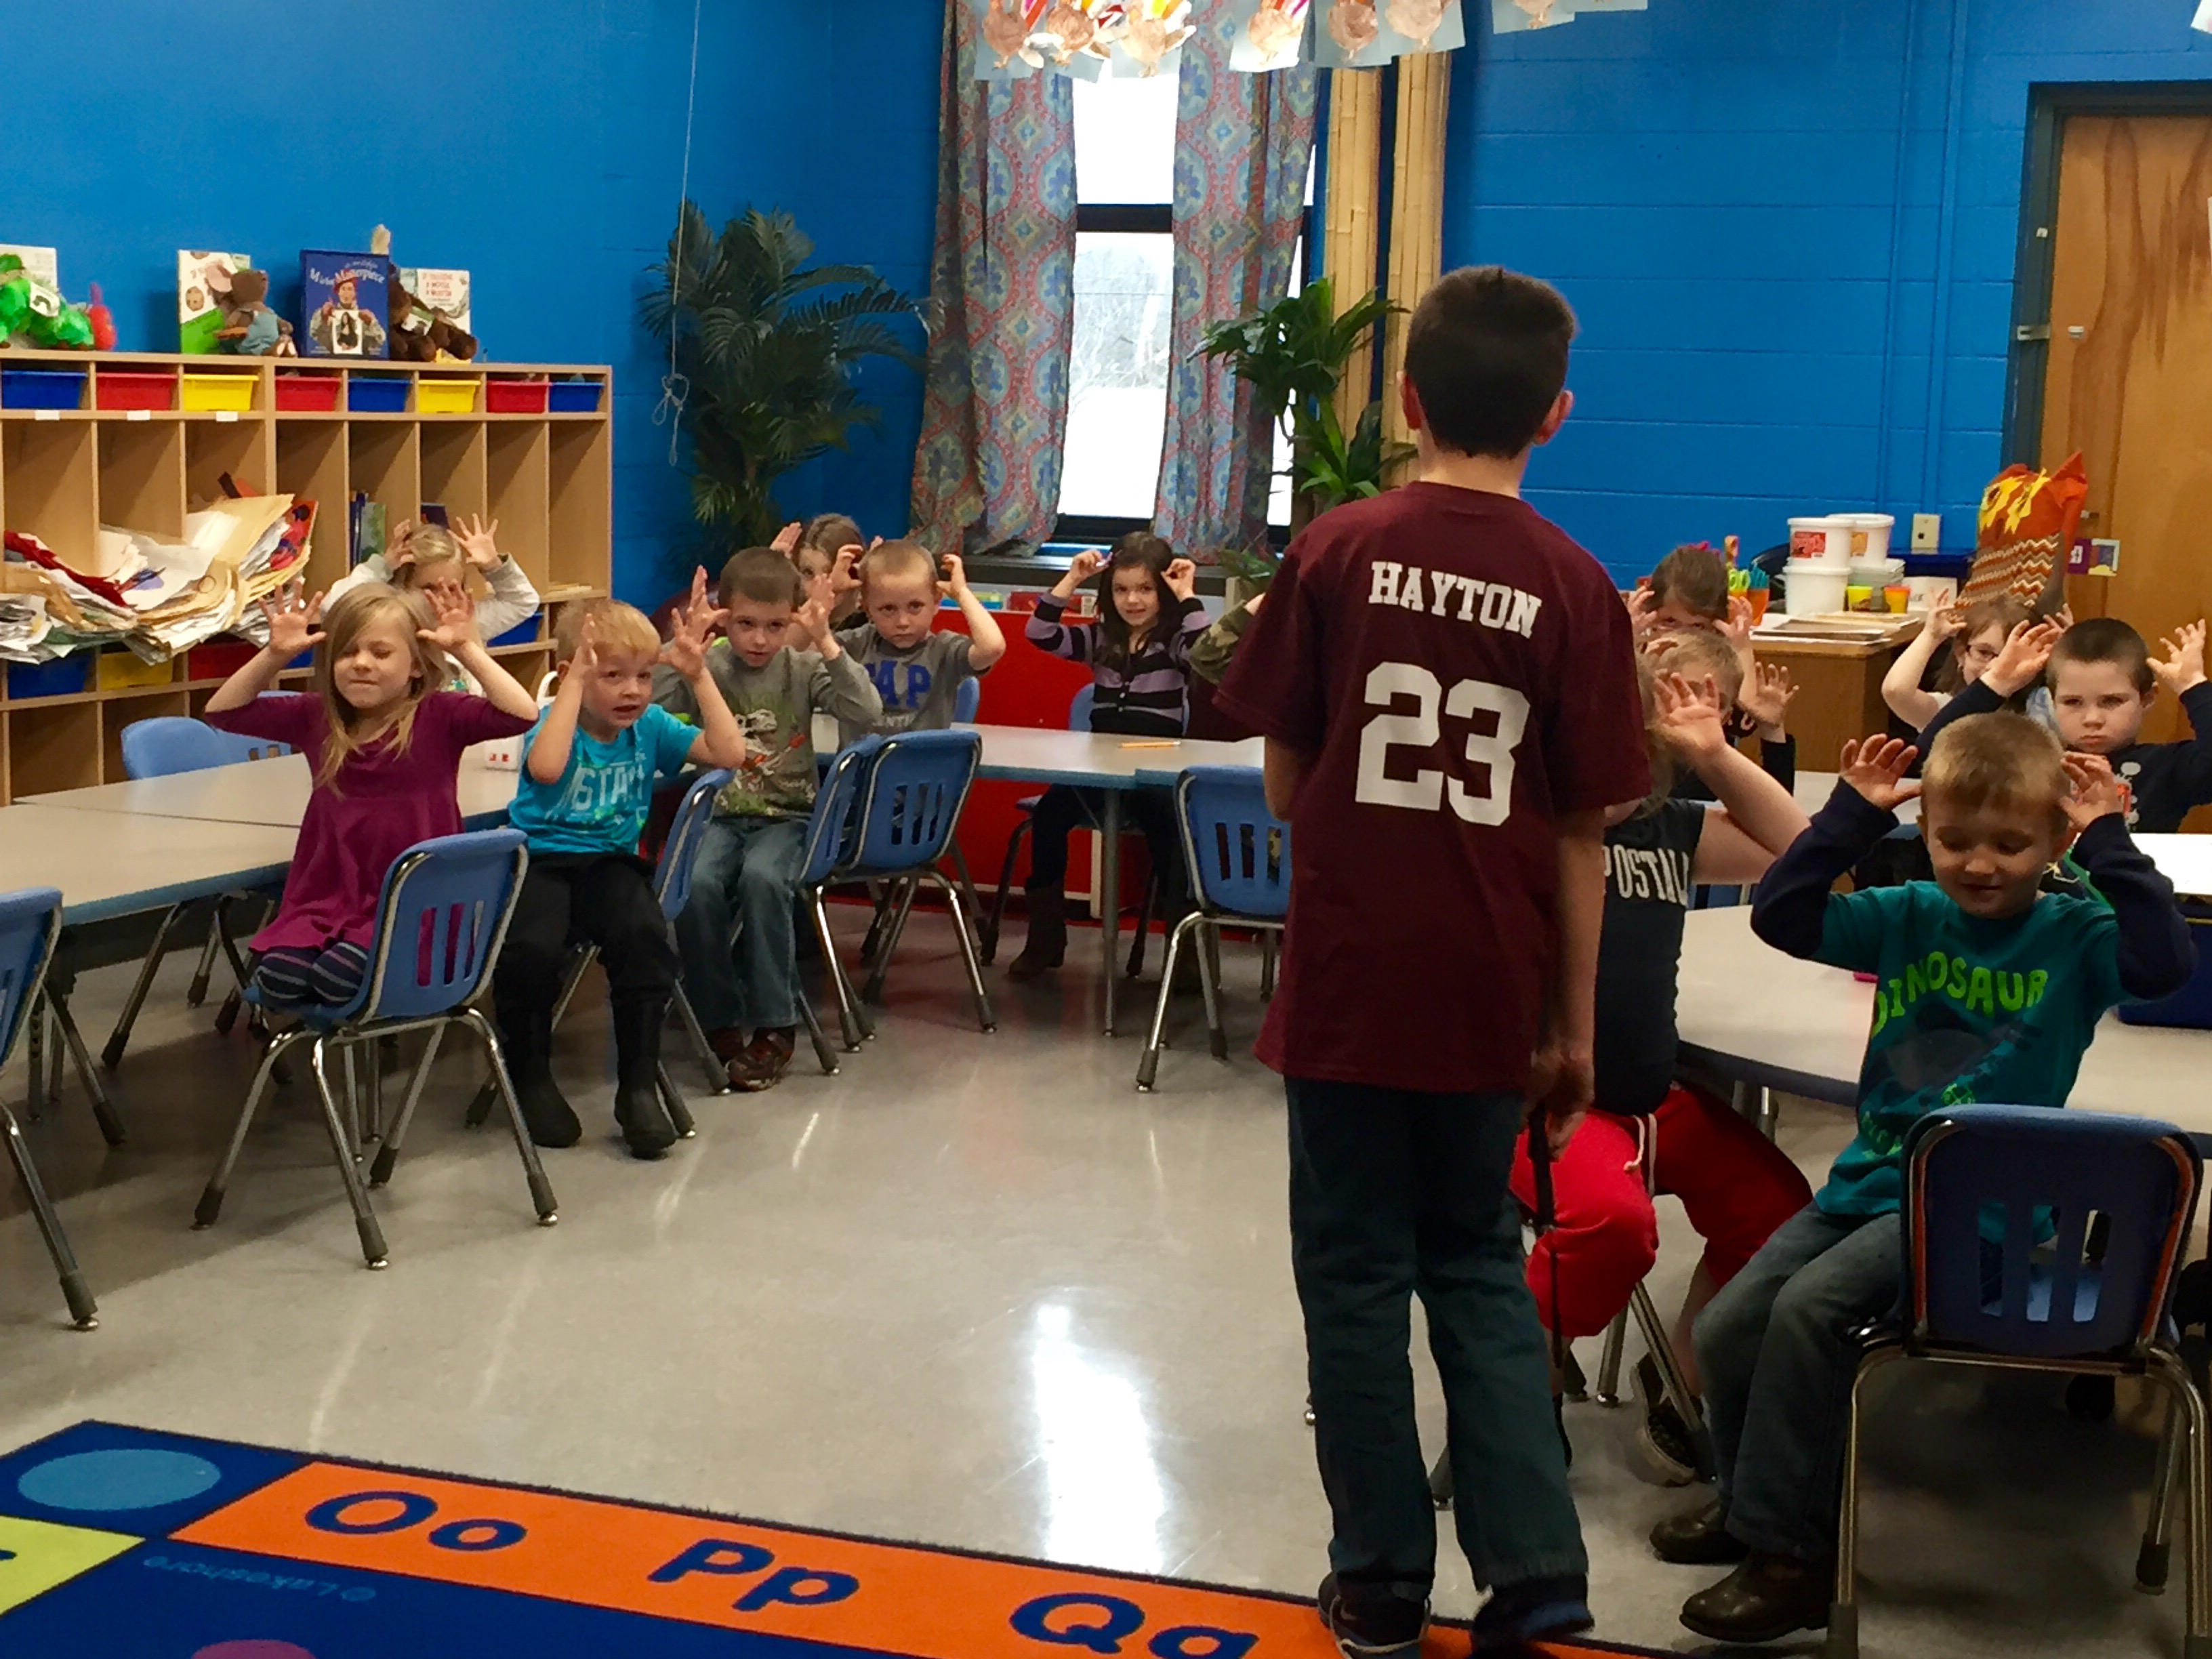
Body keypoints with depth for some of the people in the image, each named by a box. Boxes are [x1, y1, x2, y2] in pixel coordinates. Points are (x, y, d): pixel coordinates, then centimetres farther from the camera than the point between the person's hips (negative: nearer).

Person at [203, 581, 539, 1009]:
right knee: (278, 977, -22)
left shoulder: (439, 716, -6)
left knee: (339, 977, -28)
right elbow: (221, 712, 9)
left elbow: (522, 714, -21)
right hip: (328, 899, 4)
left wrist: (466, 649, -24)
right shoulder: (317, 717, 7)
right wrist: (276, 654, -4)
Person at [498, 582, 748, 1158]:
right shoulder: (556, 723, -10)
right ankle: (530, 1076, -1)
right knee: (532, 949, -31)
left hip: (612, 861, 3)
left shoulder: (650, 727, 2)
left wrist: (698, 676, -11)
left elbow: (730, 753, -8)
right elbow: (546, 768, -35)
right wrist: (576, 681, -31)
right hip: (543, 860, -3)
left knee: (644, 936, -29)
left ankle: (639, 1086, -11)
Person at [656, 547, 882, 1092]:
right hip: (719, 816, 1)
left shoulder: (802, 668, 2)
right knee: (697, 884, -29)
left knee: (762, 877, -32)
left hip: (787, 817, -1)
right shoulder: (705, 668, 2)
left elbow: (868, 712, -10)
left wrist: (826, 644, -18)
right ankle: (721, 1024, -10)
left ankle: (775, 1026, -17)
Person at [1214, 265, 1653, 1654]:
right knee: (1479, 1267, 18)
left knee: (1358, 1275, 11)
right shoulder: (1575, 588, -5)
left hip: (1347, 979, -1)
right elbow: (1581, 833, -3)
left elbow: (1283, 781, 0)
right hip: (1488, 994, 2)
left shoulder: (1336, 551, -6)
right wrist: (1576, 1028, 6)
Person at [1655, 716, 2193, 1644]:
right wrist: (1852, 812, -3)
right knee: (1727, 1327, -1)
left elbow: (2166, 961, -23)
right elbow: (1779, 914, 2)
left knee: (1810, 1308, -25)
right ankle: (1751, 1501, 26)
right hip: (1868, 1178, 6)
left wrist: (2106, 841, -20)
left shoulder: (2076, 936, -4)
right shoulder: (1908, 918, 7)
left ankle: (1789, 1552, -13)